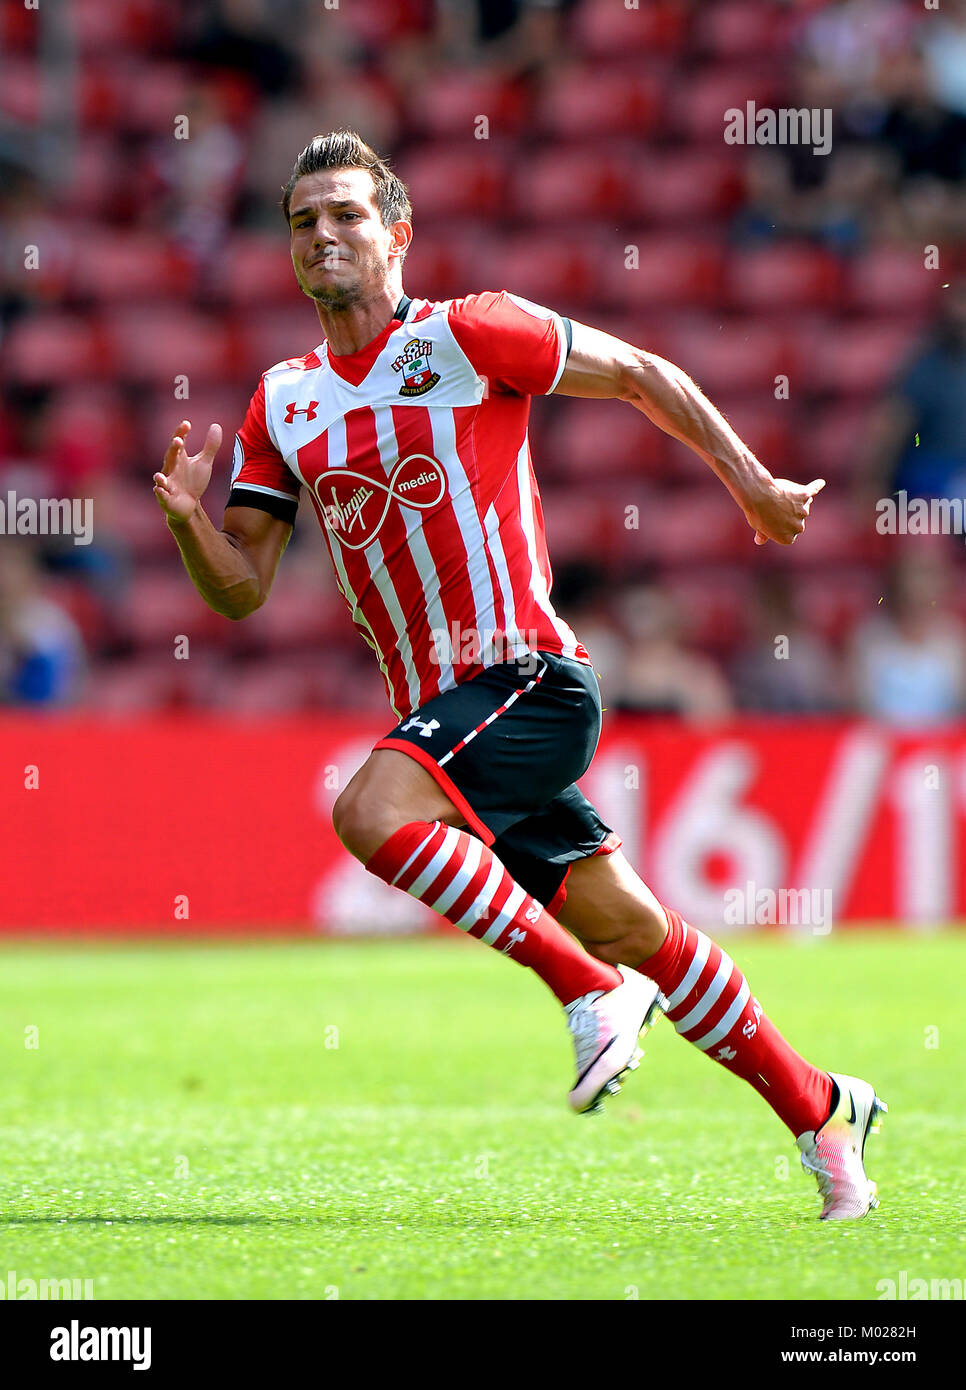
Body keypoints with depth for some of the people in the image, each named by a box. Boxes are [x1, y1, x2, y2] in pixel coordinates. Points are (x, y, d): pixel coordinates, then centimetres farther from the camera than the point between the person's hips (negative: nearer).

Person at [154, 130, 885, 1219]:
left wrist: (751, 485, 9)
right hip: (441, 710, 6)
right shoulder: (281, 404, 12)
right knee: (629, 929, 9)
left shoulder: (465, 334, -4)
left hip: (527, 674, -6)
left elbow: (640, 374, 6)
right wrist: (187, 519, -10)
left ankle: (590, 987, -15)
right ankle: (820, 1109, 22)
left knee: (371, 812, -29)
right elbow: (240, 589, 11)